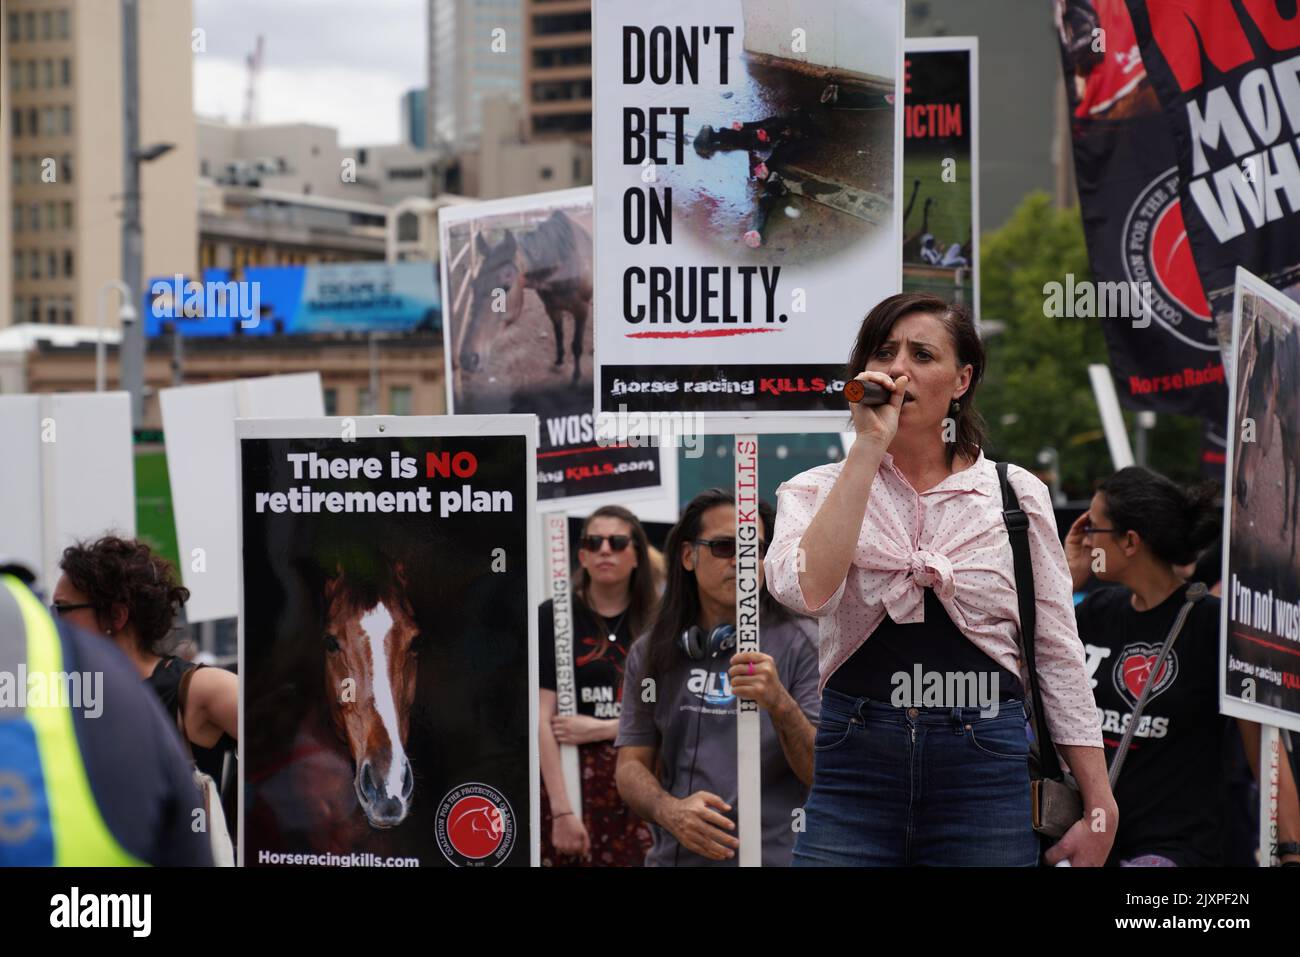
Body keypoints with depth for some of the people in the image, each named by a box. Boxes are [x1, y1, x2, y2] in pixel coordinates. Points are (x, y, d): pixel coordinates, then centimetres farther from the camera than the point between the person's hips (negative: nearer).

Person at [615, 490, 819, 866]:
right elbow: (632, 764, 3)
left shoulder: (797, 645, -4)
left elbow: (825, 775, -10)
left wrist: (781, 706, -27)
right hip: (671, 856, 2)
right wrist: (671, 811, -17)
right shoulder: (650, 652, 6)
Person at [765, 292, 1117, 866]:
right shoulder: (816, 492, 4)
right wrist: (868, 449, -16)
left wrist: (1099, 808, 2)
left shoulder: (1017, 493, 5)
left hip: (986, 773, 1)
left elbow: (1057, 656, 6)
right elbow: (806, 589, -19)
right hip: (855, 771, 0)